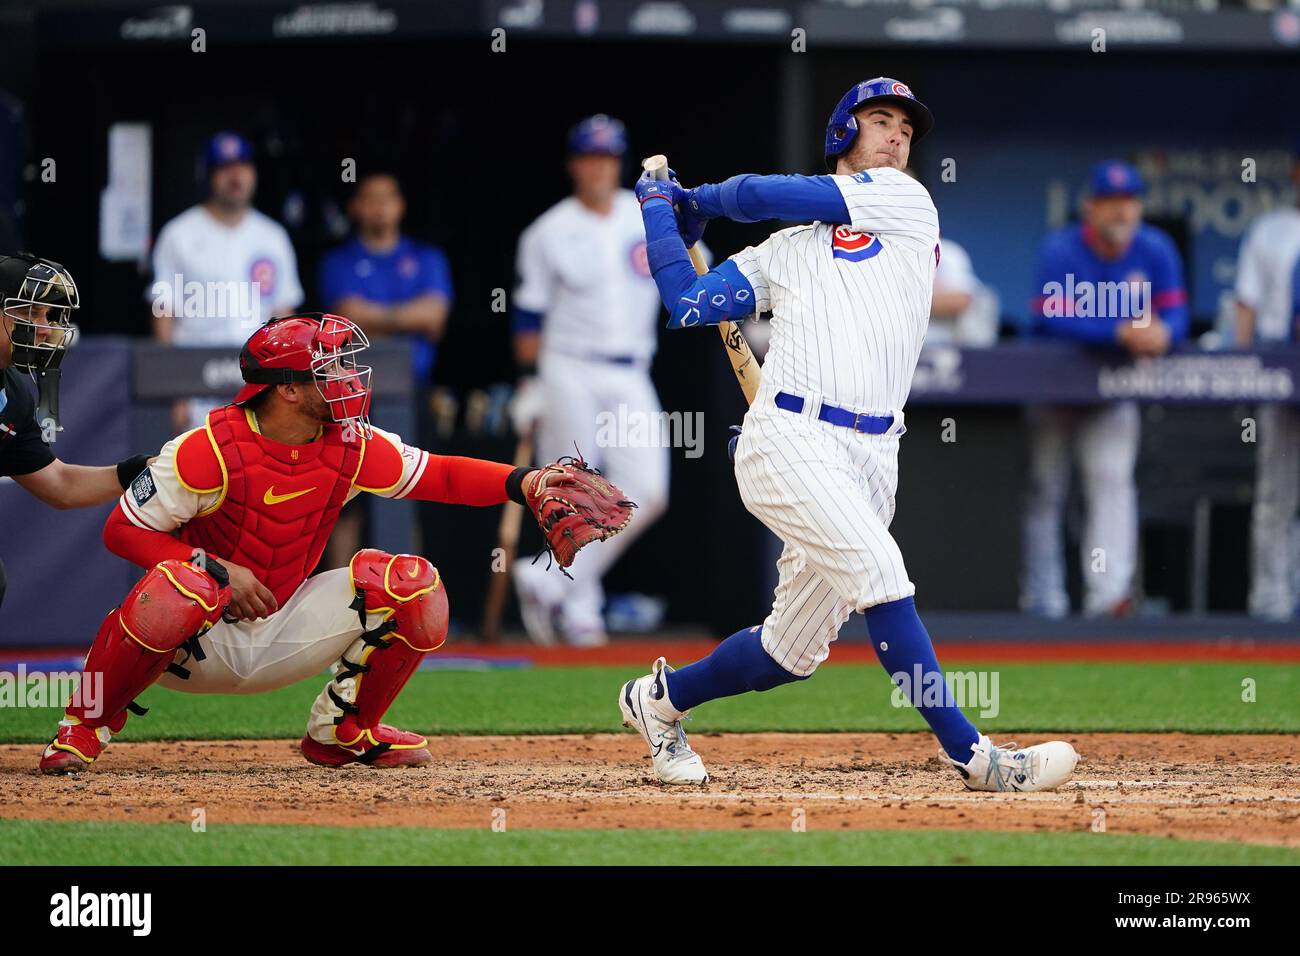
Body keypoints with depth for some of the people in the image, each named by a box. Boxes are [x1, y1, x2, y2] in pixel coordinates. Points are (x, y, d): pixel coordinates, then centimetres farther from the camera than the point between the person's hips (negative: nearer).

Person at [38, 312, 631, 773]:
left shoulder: (353, 447, -5)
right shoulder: (210, 449, -20)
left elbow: (438, 476, -1)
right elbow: (123, 530, -17)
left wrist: (522, 483, -19)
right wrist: (218, 570, -26)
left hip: (286, 633, 5)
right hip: (203, 650, -5)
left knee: (414, 585, -10)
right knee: (181, 586, -41)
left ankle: (344, 730, 10)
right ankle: (86, 724, -14)